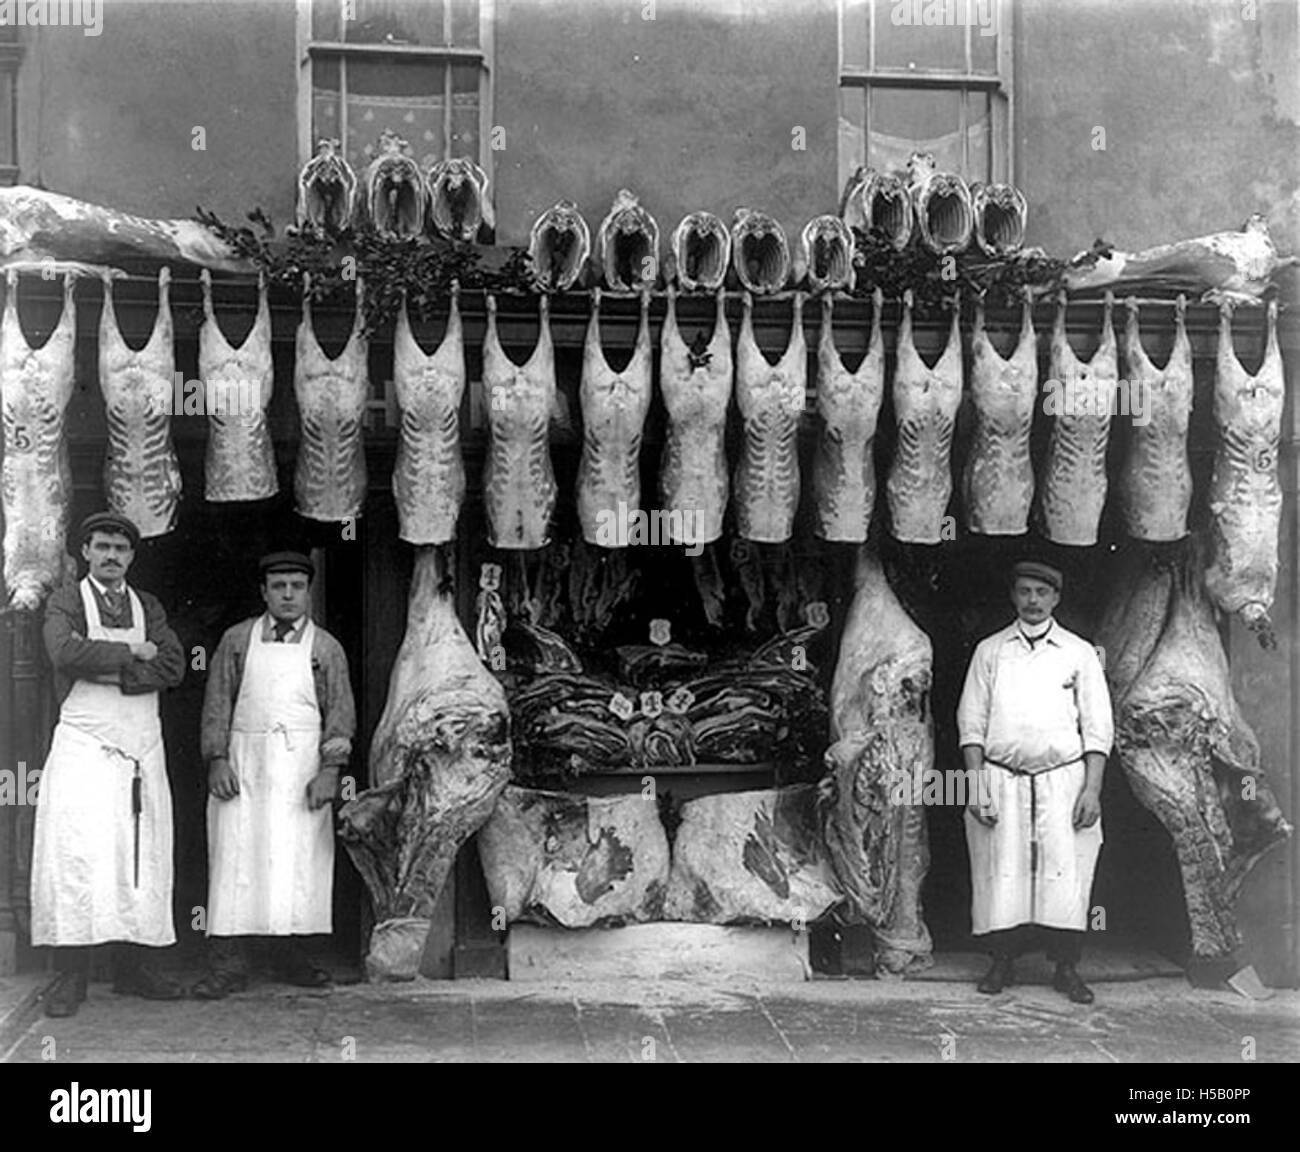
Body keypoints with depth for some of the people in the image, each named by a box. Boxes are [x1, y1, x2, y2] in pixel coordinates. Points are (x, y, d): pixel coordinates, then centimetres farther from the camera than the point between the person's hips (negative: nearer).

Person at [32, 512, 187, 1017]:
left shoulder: (148, 607, 17)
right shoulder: (65, 601, 6)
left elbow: (174, 666, 1)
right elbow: (65, 653, -15)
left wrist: (111, 674, -10)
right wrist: (131, 652, -9)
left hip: (142, 748, 4)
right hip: (84, 744, -4)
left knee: (143, 855, 2)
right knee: (77, 852, -10)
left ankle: (133, 967, 8)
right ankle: (71, 973, -6)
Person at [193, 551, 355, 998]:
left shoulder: (326, 648, 9)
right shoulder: (237, 641, 10)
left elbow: (340, 711, 5)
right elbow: (217, 703, 7)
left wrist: (329, 770, -6)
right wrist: (217, 759, -4)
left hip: (302, 765, 0)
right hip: (243, 763, 0)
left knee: (300, 860, 0)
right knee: (235, 858, -4)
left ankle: (291, 954, 11)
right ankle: (227, 964, 0)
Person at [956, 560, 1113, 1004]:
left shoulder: (1079, 653, 9)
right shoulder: (990, 651, 11)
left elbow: (1098, 727, 6)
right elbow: (972, 722, 8)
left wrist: (1092, 789, -4)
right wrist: (976, 785, -2)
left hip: (1063, 779, 0)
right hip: (1001, 779, 1)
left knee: (1065, 875, -4)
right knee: (1001, 875, -1)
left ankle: (1066, 968, 7)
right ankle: (1002, 963, 12)